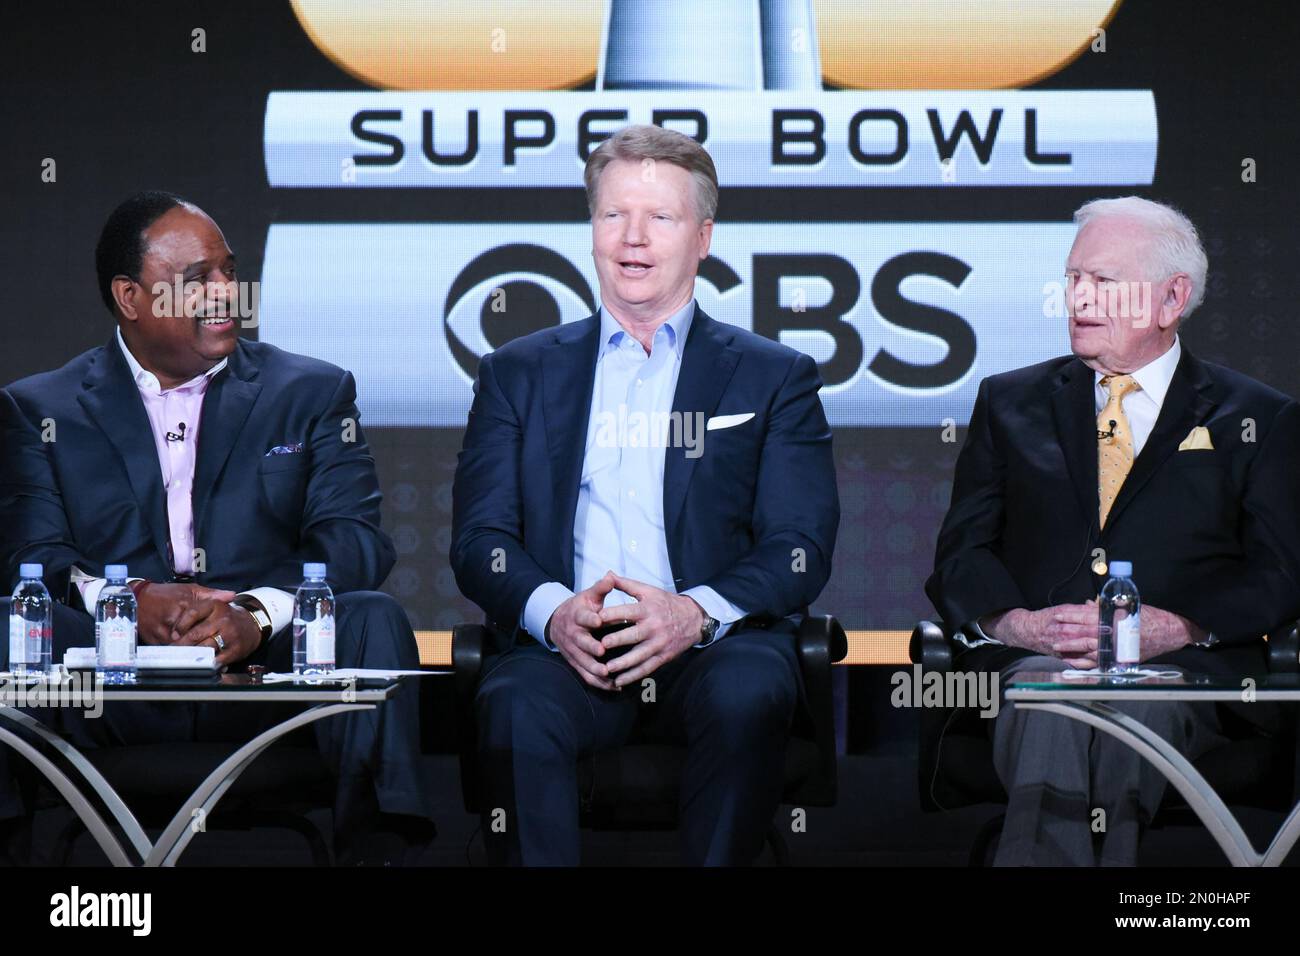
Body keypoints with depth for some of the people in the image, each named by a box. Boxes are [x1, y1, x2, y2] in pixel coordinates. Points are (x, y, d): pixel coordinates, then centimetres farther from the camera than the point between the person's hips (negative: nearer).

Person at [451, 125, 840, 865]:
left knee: (748, 697, -35)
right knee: (516, 708, -34)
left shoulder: (774, 378, 16)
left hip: (712, 644, 0)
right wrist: (552, 610, -14)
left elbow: (801, 547, 5)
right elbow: (480, 535, 10)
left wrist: (697, 610, -16)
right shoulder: (519, 373, 20)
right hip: (565, 644, 0)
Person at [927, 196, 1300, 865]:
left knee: (1137, 708, -38)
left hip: (1180, 667, -1)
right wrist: (1018, 623, -9)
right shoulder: (1011, 403, 23)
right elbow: (961, 554, 14)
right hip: (1032, 659, 2)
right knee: (1049, 708, -36)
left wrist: (1168, 627, -12)